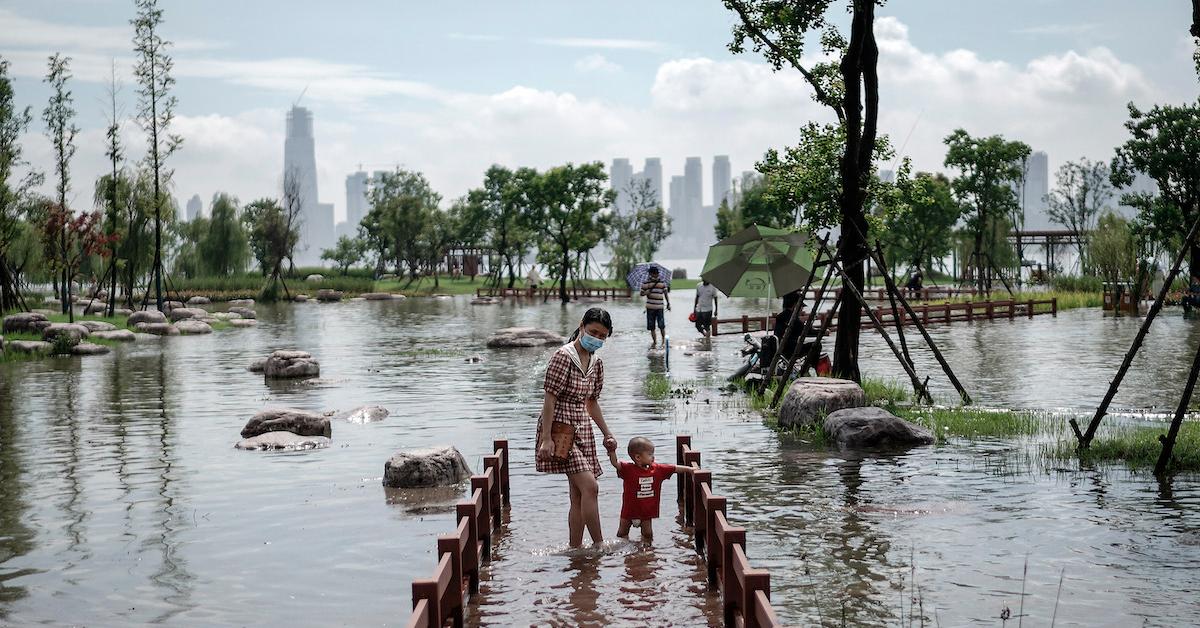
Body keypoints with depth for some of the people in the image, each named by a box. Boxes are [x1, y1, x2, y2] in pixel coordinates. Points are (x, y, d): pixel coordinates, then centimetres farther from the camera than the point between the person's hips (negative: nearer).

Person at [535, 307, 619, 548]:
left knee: (578, 496, 7)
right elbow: (549, 398, -16)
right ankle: (600, 545, -12)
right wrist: (546, 438, -21)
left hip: (583, 430, 8)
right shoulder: (563, 356, -14)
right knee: (589, 486, -17)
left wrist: (607, 433, 19)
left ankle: (575, 549, 13)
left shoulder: (596, 363, 11)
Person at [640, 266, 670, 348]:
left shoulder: (662, 282, 5)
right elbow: (642, 293, 9)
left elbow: (665, 293, 6)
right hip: (650, 307, 1)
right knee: (651, 326, 4)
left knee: (662, 325, -6)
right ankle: (654, 342, 18)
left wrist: (668, 303, -1)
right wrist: (647, 292, -12)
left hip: (660, 307, -1)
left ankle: (664, 341, 11)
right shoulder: (645, 282, 4)